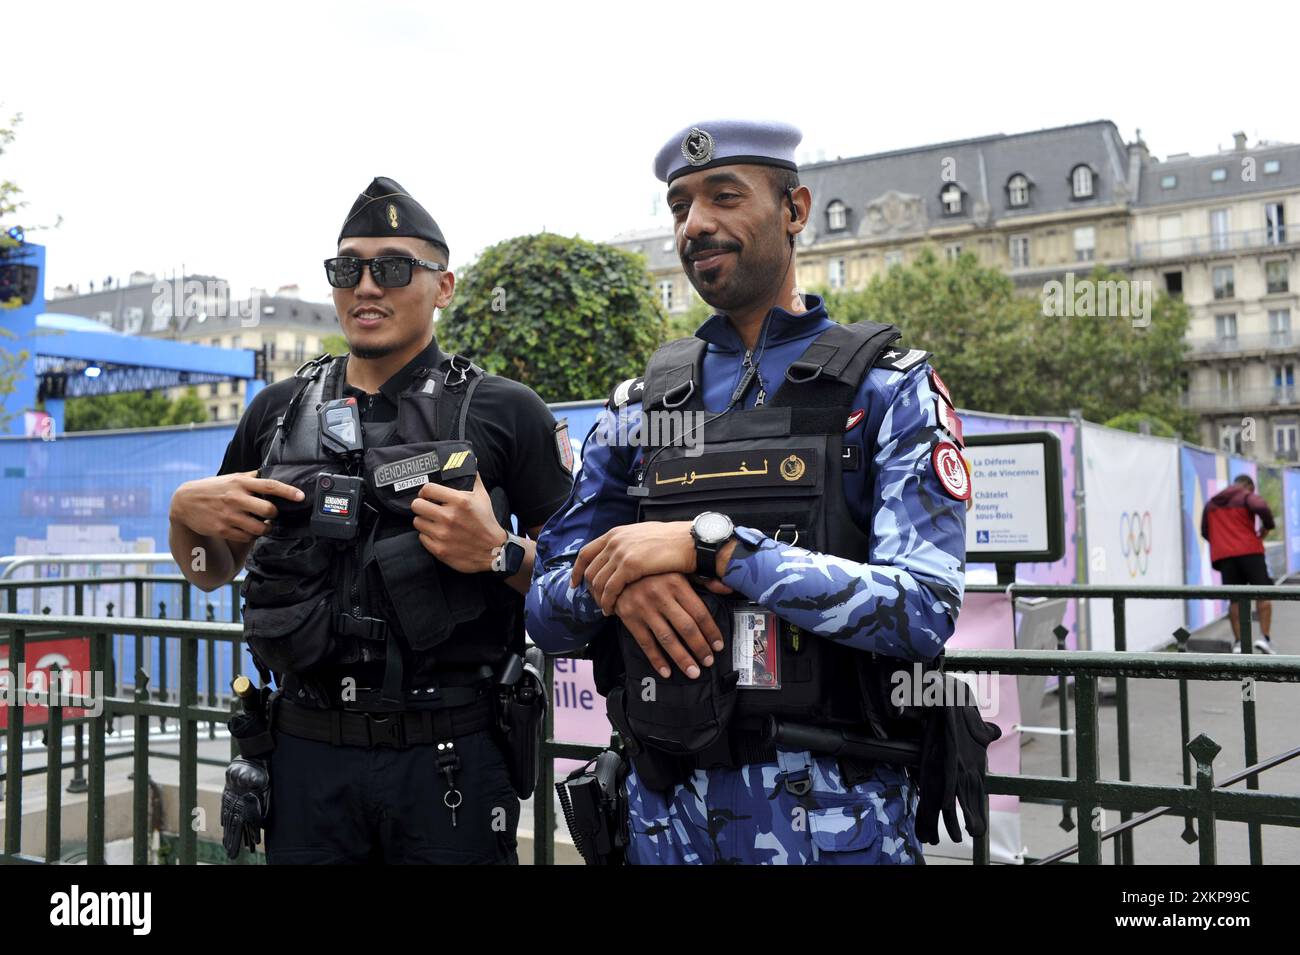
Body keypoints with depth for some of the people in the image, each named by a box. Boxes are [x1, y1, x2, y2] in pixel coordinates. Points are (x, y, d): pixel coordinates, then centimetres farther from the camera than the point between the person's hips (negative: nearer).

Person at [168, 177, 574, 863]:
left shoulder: (506, 412, -3)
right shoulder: (278, 411, 8)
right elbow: (211, 573, 17)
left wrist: (498, 554, -20)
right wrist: (185, 511, -3)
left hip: (449, 753, -3)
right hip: (306, 751, 3)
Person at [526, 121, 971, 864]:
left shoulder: (888, 390, -4)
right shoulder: (640, 407, 6)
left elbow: (924, 610, -17)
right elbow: (548, 610, 7)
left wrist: (711, 543, -22)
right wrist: (616, 580, -15)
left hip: (830, 815, -3)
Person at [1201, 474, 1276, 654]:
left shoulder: (1211, 504, 20)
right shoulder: (1247, 496, 3)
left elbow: (1205, 531, 20)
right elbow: (1262, 508, -18)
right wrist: (1267, 527, -3)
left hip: (1222, 556, 4)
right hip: (1249, 551, -4)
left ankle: (1238, 642, 1)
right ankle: (1264, 637, -8)